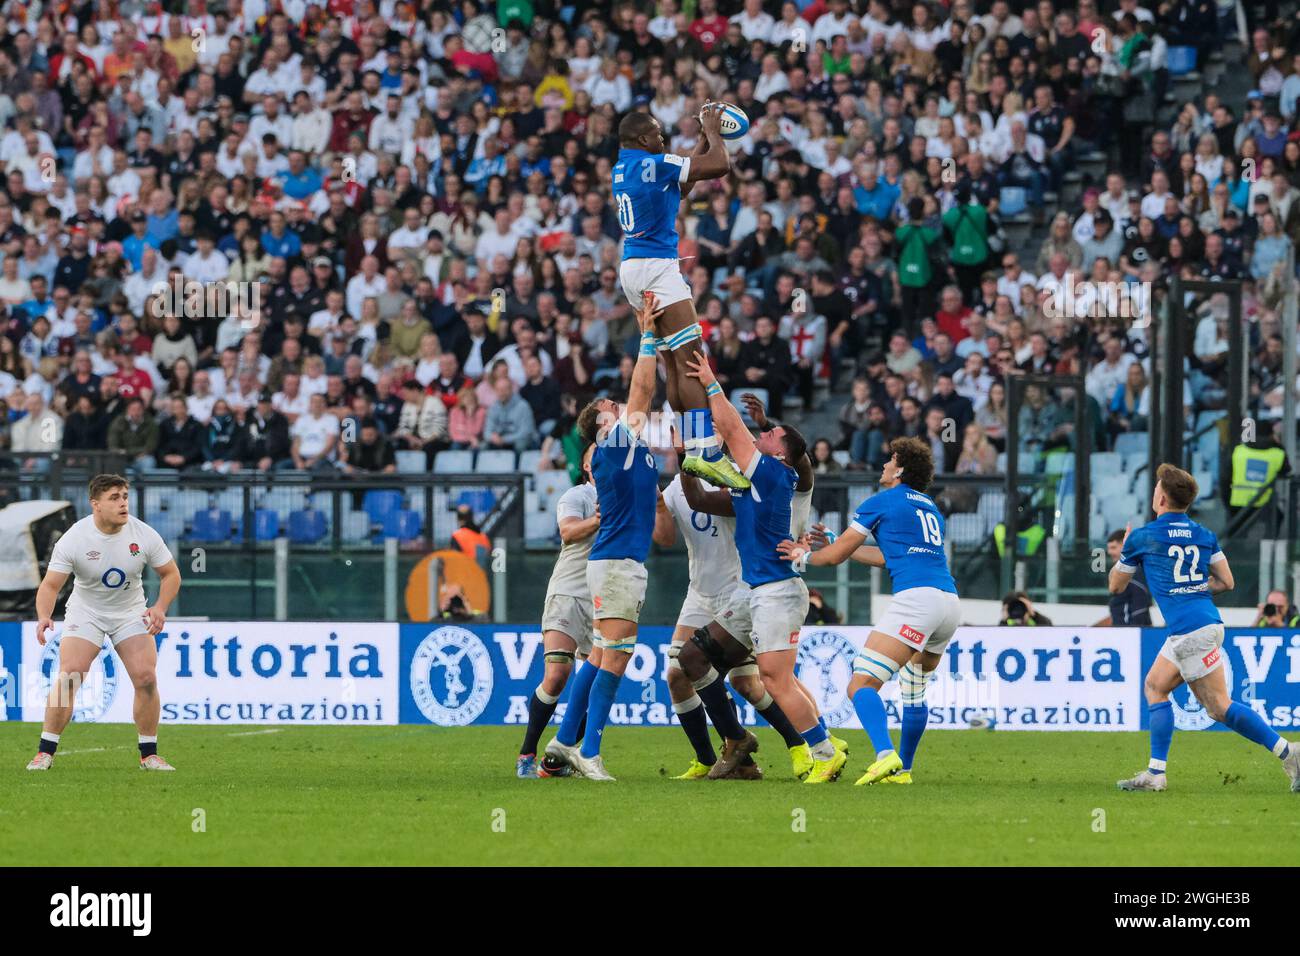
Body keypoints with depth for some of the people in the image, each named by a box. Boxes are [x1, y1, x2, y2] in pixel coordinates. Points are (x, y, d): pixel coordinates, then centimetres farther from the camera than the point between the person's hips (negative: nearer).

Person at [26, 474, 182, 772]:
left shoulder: (144, 535, -13)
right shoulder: (73, 539, -19)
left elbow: (171, 574, -1)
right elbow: (50, 584, -17)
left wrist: (160, 608, -18)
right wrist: (44, 616, -37)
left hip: (131, 613, 2)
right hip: (85, 611, -2)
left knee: (146, 678, -13)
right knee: (68, 676, -18)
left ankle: (149, 754, 1)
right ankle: (45, 752, -8)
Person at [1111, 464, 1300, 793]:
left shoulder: (1142, 537, -3)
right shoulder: (1204, 535, 11)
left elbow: (1116, 585, 10)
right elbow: (1226, 582, 10)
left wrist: (1124, 549, 28)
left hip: (1190, 631, -8)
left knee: (1219, 706, -4)